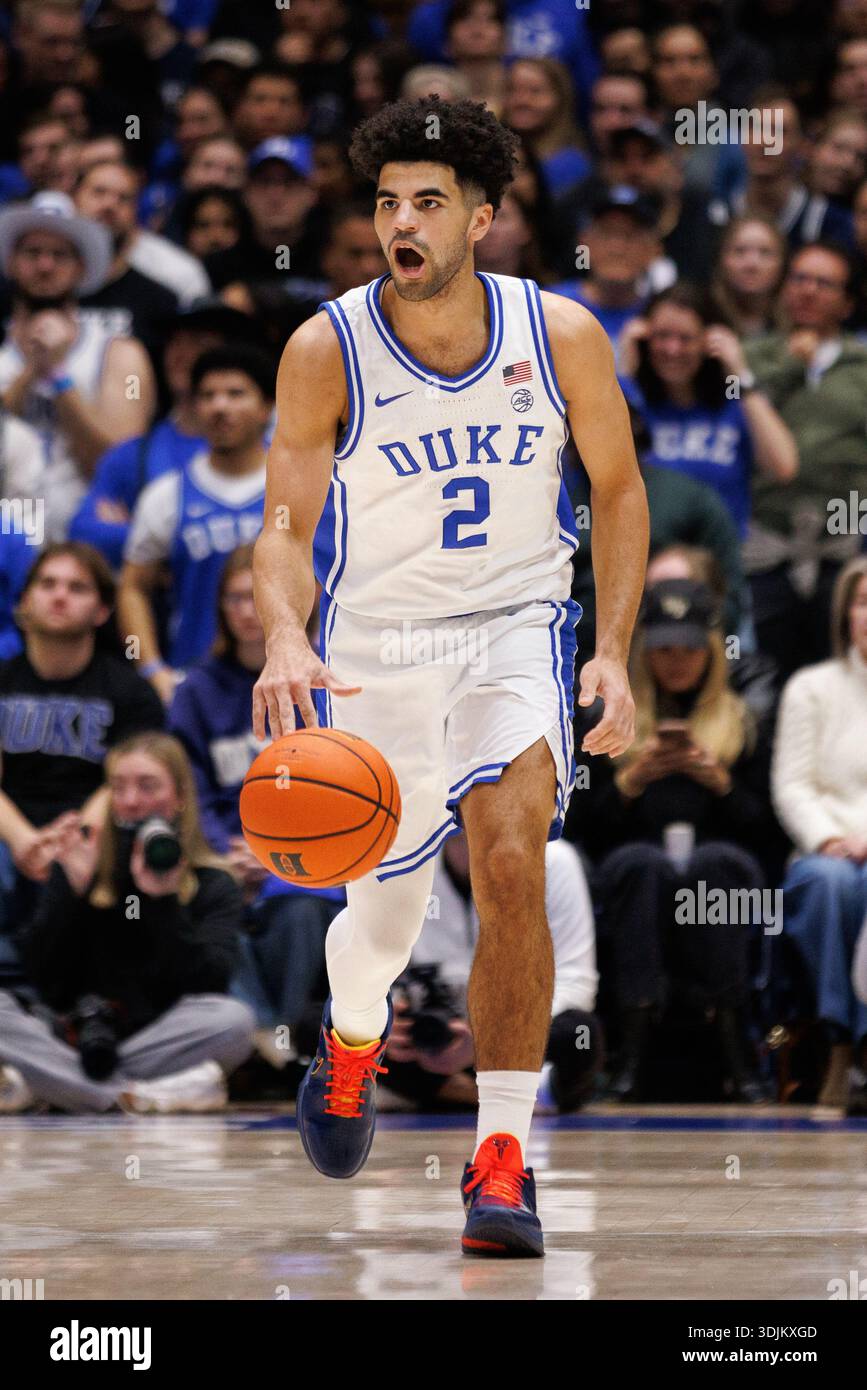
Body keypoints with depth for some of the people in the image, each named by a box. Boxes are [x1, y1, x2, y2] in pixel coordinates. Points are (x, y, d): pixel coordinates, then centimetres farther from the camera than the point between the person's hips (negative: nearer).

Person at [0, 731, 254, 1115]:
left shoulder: (213, 886, 5)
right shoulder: (78, 867, 9)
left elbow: (208, 986, -11)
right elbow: (43, 975, 0)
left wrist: (163, 900, -19)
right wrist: (73, 889, -11)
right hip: (68, 1037, 1)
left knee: (234, 1019, -31)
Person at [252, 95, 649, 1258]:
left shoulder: (562, 335, -11)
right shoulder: (326, 352, -14)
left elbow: (618, 488, 3)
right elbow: (287, 526, -11)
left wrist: (615, 652, -5)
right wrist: (283, 640, -32)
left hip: (517, 631, -1)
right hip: (377, 647, 1)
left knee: (512, 869, -24)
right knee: (384, 916, 12)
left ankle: (502, 1158, -16)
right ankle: (352, 1038, 50)